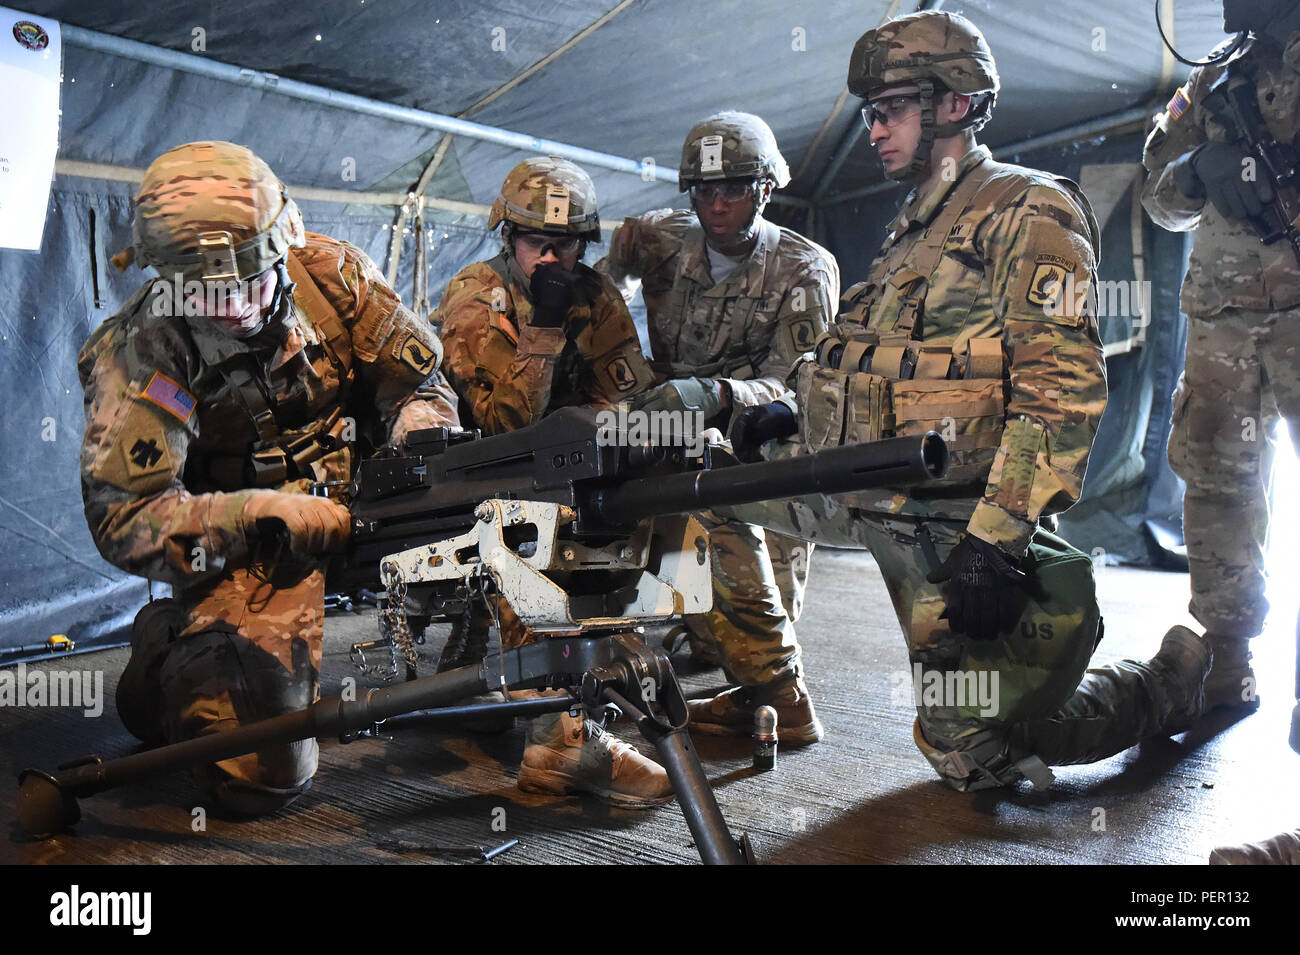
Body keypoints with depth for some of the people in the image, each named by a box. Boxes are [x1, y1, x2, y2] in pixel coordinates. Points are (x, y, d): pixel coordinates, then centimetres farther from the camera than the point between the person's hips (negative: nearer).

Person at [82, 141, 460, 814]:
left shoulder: (330, 275, -10)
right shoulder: (137, 354, -18)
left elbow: (418, 384, 0)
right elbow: (122, 518, -22)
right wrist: (262, 517, -33)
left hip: (355, 488, 4)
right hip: (243, 546, -4)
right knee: (260, 778, -10)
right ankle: (166, 649, 18)